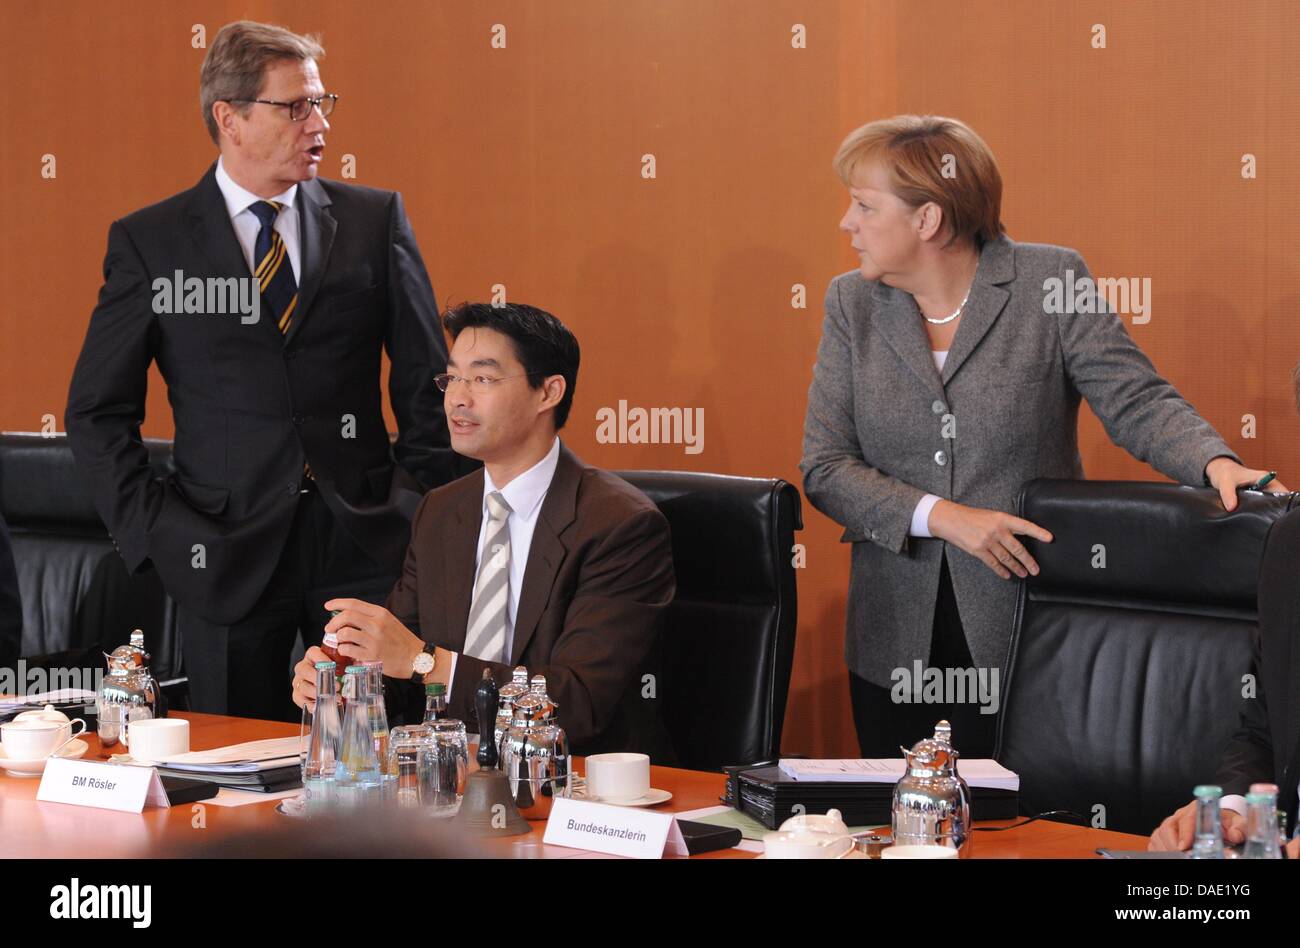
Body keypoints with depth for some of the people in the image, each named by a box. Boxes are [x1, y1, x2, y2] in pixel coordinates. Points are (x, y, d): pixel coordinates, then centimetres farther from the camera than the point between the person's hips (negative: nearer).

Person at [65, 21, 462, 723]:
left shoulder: (376, 220, 7)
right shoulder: (148, 242, 3)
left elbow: (426, 383, 10)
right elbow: (98, 410, 6)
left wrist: (418, 508, 2)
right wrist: (151, 530, -2)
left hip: (365, 548, 1)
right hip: (226, 554, -1)